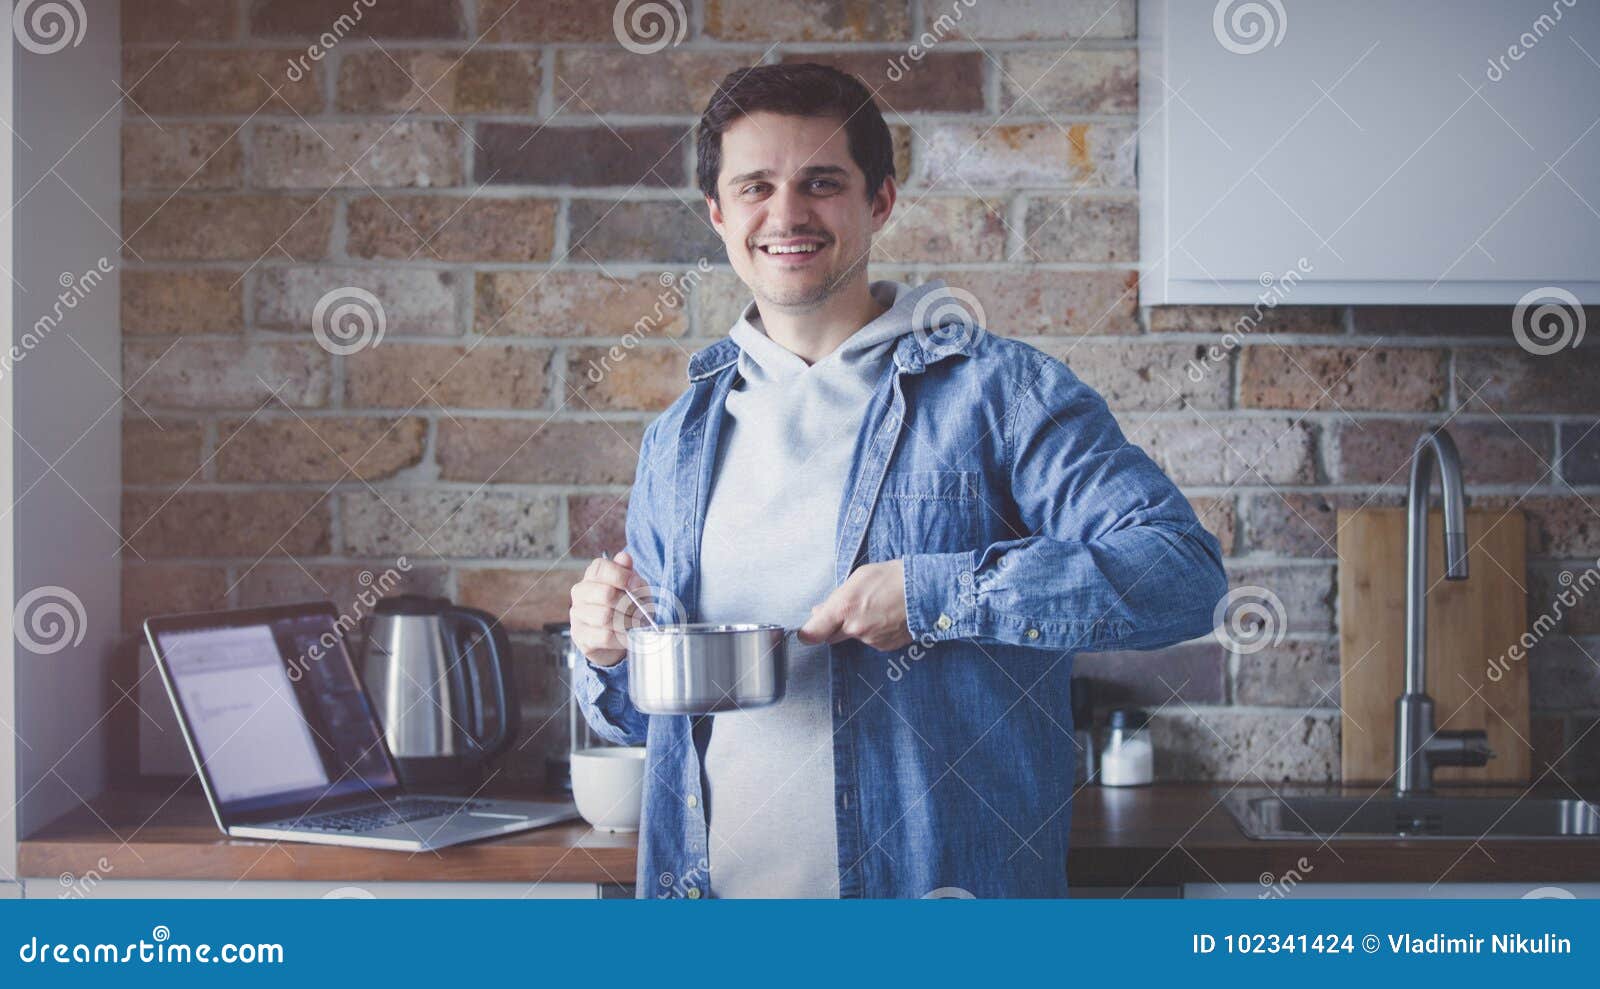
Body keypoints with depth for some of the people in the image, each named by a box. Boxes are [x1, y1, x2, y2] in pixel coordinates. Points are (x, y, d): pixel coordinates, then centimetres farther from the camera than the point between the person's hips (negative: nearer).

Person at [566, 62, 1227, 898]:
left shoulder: (1001, 391, -4)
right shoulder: (682, 437, 11)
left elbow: (1183, 570, -16)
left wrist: (936, 593, -21)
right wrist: (610, 656, -6)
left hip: (939, 888, -4)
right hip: (710, 884, 4)